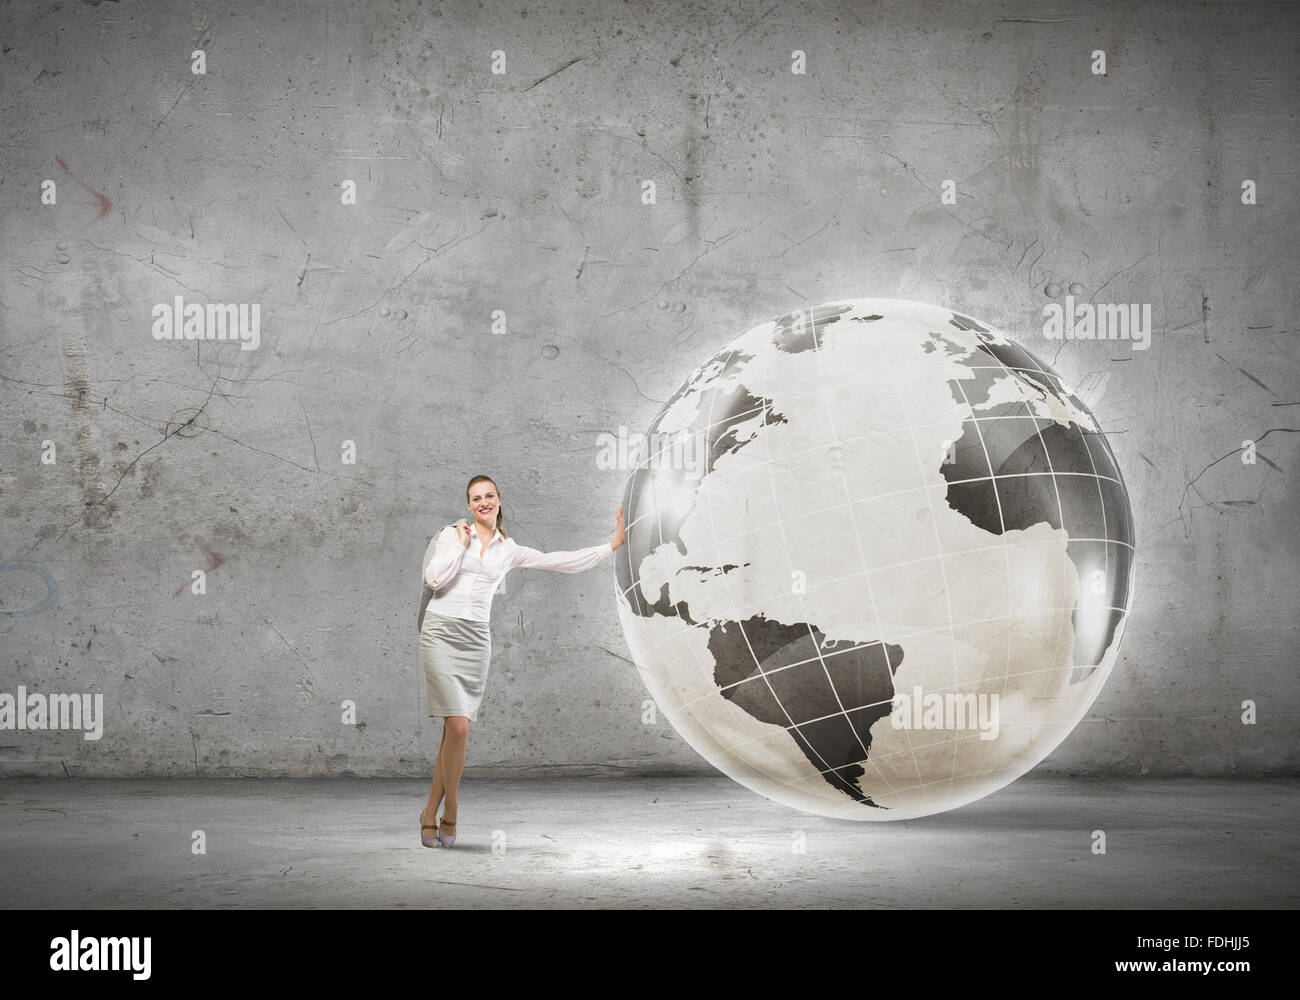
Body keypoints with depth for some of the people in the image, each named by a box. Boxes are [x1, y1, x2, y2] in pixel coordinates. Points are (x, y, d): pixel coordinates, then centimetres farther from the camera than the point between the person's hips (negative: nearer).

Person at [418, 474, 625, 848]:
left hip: (476, 638, 3)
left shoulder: (509, 549, 14)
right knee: (458, 727, -12)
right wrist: (461, 544, -4)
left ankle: (431, 811, 14)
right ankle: (450, 813, 2)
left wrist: (612, 545, 13)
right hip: (441, 633, -3)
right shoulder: (451, 534, 5)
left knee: (456, 729, 1)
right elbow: (434, 579, -8)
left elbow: (559, 561, 13)